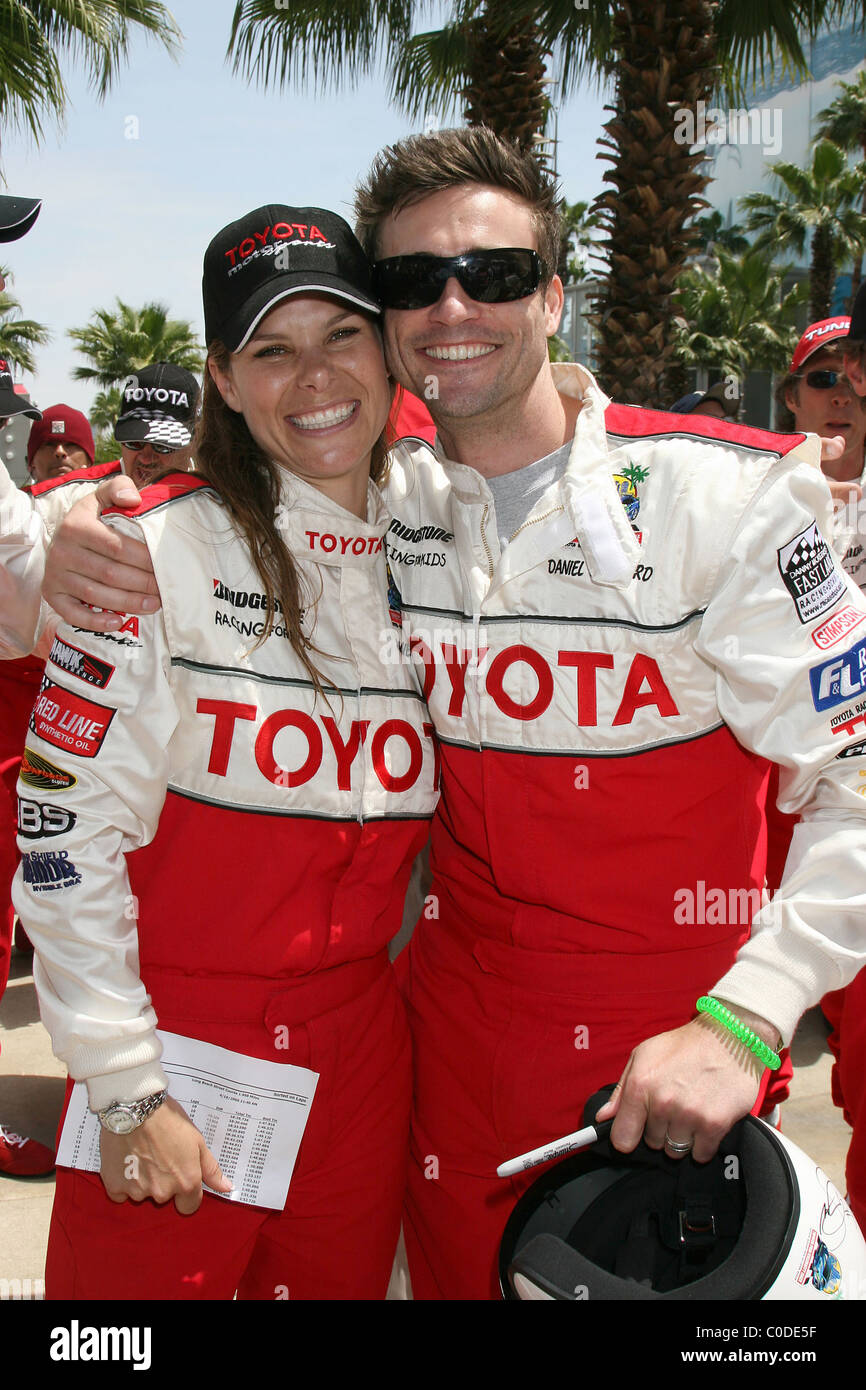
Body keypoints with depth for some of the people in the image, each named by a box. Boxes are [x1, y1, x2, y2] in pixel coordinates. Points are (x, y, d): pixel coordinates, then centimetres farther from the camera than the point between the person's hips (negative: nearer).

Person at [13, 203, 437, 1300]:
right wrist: (127, 1086, -12)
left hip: (364, 1046, 5)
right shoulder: (165, 546, -11)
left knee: (341, 1282, 19)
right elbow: (68, 836, -12)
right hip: (178, 1041, -4)